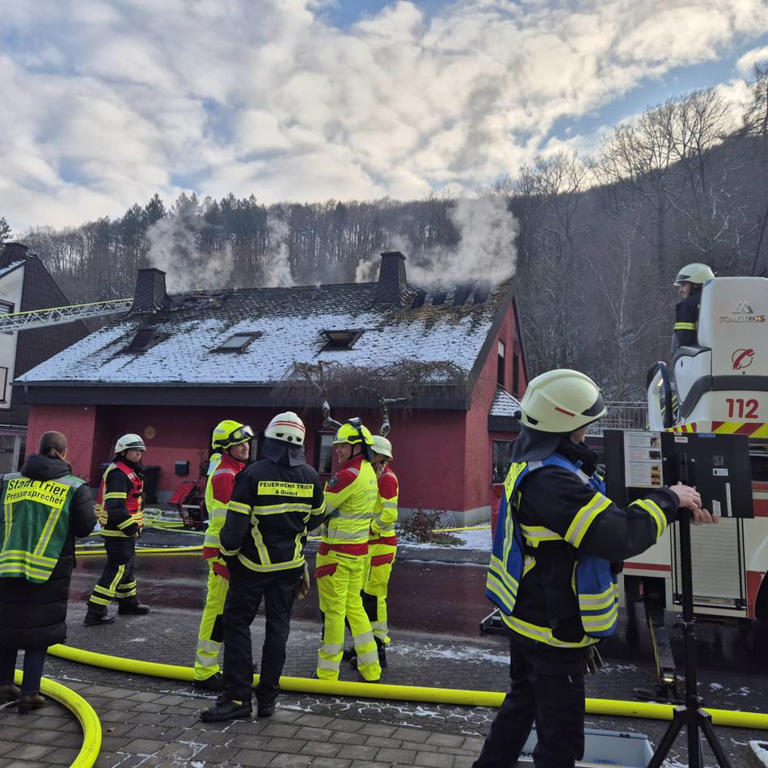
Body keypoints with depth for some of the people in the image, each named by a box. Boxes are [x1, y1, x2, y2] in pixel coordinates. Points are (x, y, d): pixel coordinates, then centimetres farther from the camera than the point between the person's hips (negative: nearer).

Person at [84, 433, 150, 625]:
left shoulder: (129, 471, 16)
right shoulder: (118, 473, -18)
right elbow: (114, 506, -26)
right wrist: (130, 527, -21)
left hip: (124, 530, 11)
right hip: (118, 532, -11)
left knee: (126, 566, 21)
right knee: (117, 569, -8)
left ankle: (128, 602, 36)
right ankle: (95, 613, -3)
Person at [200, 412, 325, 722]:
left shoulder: (253, 473, -15)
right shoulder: (310, 477, -3)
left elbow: (236, 523, -14)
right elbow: (316, 518, 11)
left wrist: (228, 552, 3)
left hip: (253, 564, -3)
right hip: (290, 565, 4)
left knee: (237, 623, 9)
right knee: (278, 627, 12)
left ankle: (237, 697, 9)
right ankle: (267, 698, 20)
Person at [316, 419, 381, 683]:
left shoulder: (348, 475, -21)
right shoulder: (369, 473, 8)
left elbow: (319, 508, -16)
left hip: (337, 551, -9)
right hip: (359, 549, 9)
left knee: (333, 611, 2)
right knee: (354, 605, 18)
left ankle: (327, 674, 14)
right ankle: (371, 670, 26)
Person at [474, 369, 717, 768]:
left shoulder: (535, 465, 3)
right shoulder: (550, 481, -31)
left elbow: (608, 507, 7)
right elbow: (620, 536, -32)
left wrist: (677, 506, -1)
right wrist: (668, 499, -16)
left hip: (529, 617, 10)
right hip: (554, 630, -10)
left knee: (522, 703, 28)